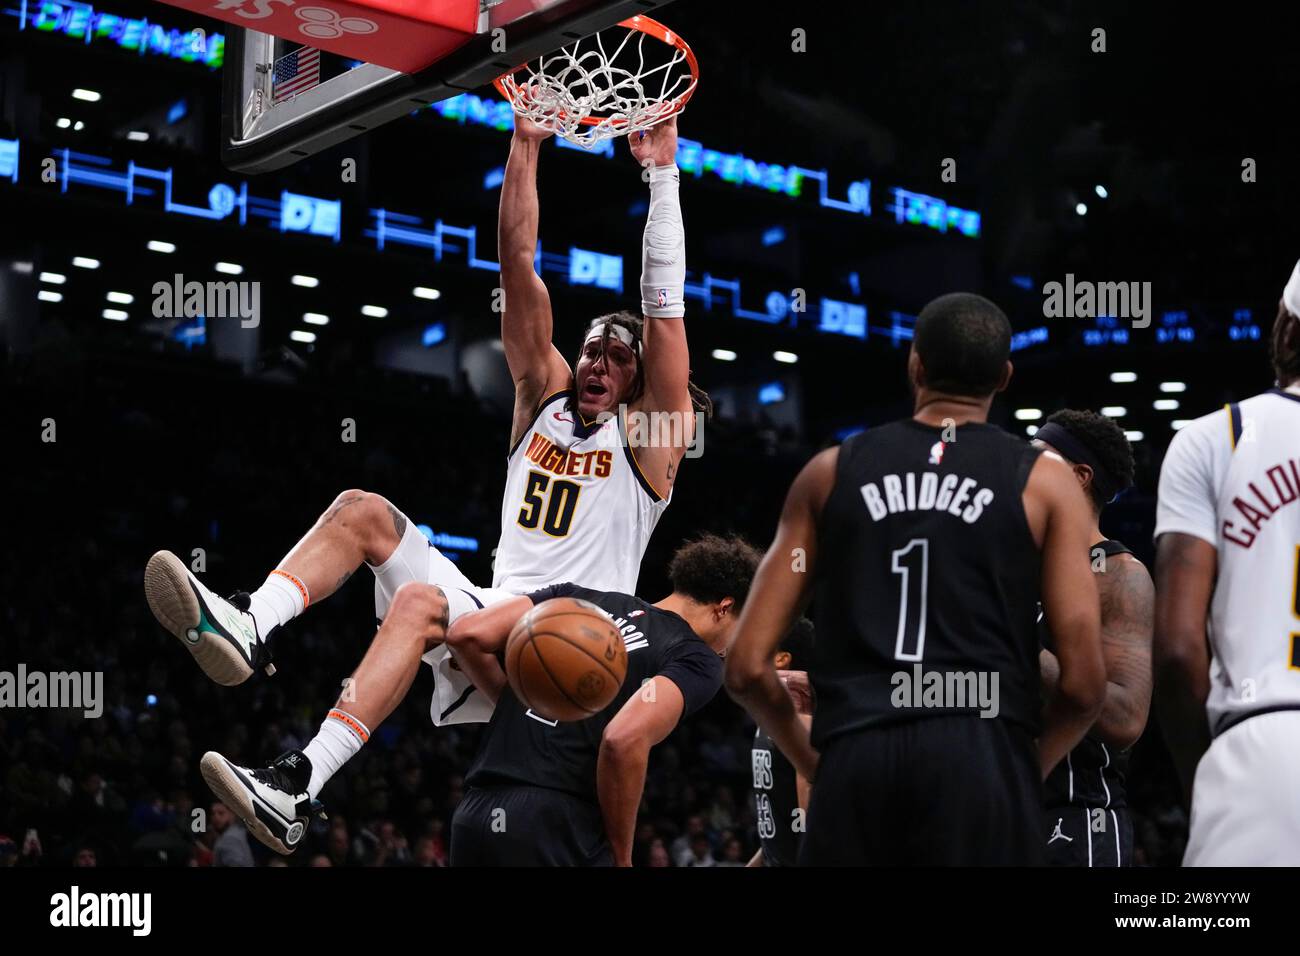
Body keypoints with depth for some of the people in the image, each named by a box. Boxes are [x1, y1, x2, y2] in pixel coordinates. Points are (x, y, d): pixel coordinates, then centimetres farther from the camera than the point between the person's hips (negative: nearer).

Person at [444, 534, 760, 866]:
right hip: (559, 826, -6)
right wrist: (622, 857, -6)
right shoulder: (699, 661, 2)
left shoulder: (580, 597, 18)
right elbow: (625, 739, -16)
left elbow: (467, 634, 8)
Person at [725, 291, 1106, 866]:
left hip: (856, 760, 2)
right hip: (981, 757, -1)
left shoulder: (831, 472, 13)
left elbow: (747, 666, 9)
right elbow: (1083, 681, 0)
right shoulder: (1043, 481, 9)